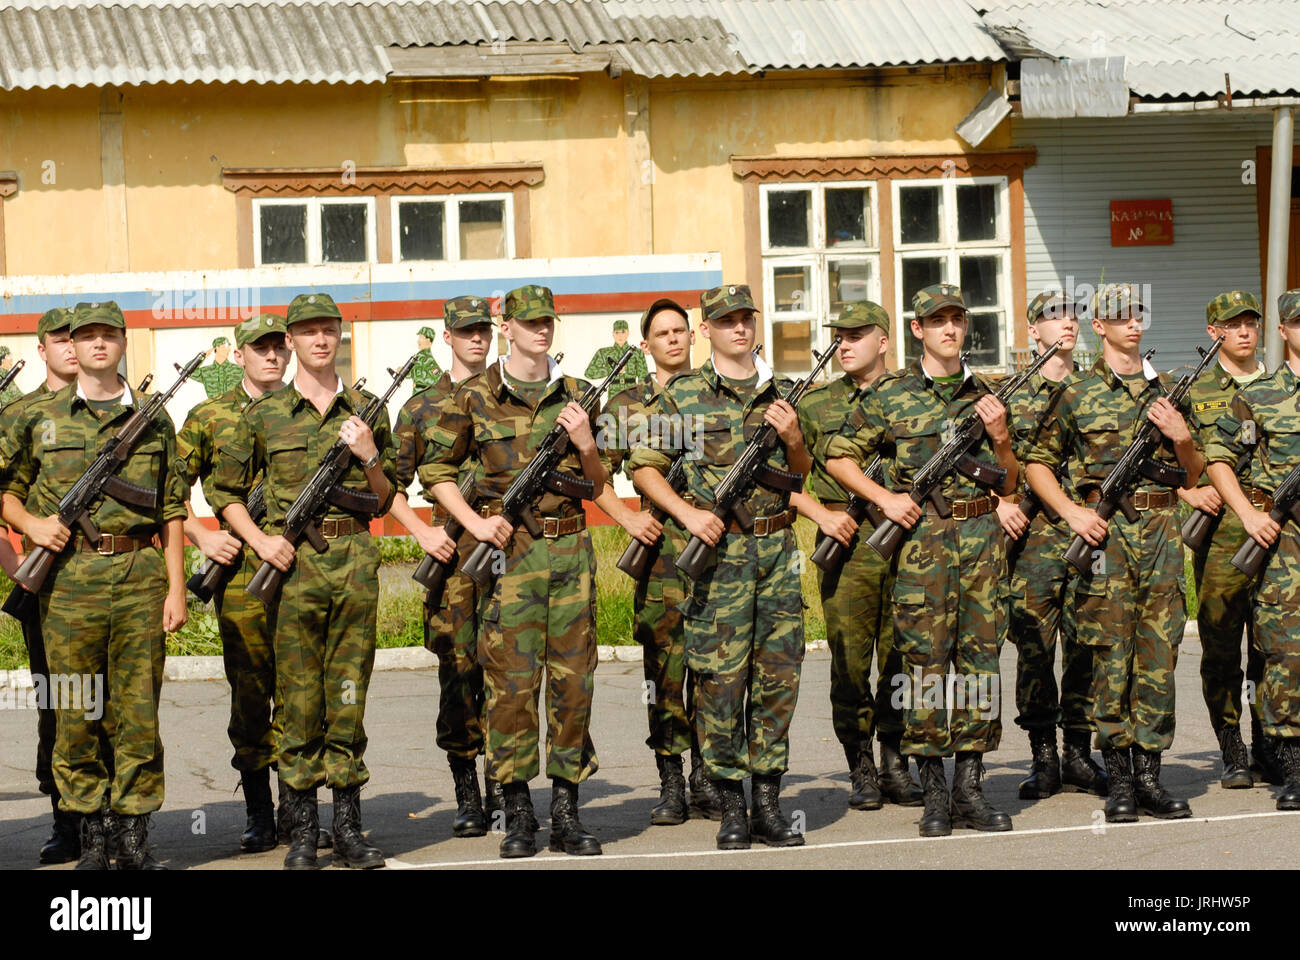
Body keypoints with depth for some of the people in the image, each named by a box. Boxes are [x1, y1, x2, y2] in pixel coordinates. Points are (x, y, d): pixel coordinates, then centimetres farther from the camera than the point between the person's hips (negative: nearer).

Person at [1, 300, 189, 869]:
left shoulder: (153, 421, 10)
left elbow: (172, 512, 9)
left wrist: (176, 587, 3)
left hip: (140, 575, 0)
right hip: (69, 578, 0)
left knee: (138, 710, 1)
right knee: (76, 714, 2)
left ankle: (135, 841, 7)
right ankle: (90, 840, 10)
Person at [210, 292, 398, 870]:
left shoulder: (367, 411, 10)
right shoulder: (264, 414, 5)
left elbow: (384, 501, 15)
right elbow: (223, 490, 10)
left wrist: (369, 457, -3)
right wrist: (259, 540, -4)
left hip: (355, 561, 1)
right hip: (294, 563, -1)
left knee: (349, 692, 4)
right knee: (299, 695, 0)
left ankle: (349, 827, 10)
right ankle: (302, 830, 6)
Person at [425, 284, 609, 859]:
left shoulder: (574, 395, 10)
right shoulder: (477, 396, 1)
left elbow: (598, 484, 15)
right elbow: (436, 470, 6)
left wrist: (585, 443, -4)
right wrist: (475, 524, -6)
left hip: (571, 548, 3)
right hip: (512, 549, -3)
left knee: (573, 680, 3)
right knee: (511, 683, -3)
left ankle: (566, 811, 10)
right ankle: (518, 815, 5)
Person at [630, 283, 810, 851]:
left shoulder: (780, 393, 13)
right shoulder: (684, 395, 2)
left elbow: (803, 473, 20)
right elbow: (644, 466, 3)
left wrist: (792, 438, -1)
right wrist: (687, 513, -10)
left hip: (778, 547, 4)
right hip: (718, 547, -4)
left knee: (778, 674, 4)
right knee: (720, 677, -5)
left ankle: (768, 802, 12)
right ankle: (731, 808, 3)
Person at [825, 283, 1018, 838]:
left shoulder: (984, 395, 13)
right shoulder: (892, 394, 2)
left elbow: (1008, 484, 17)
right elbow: (838, 458, 4)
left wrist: (1000, 438, -1)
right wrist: (885, 499, -7)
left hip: (982, 540, 4)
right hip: (920, 541, -3)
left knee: (980, 658, 3)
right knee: (925, 661, -4)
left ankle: (969, 787, 10)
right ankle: (934, 794, 3)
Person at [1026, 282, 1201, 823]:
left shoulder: (1167, 391, 15)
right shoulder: (1078, 395, 4)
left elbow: (1194, 476, 19)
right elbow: (1038, 463, 8)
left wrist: (1183, 439, -2)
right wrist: (1072, 513, -5)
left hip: (1162, 531, 3)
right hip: (1107, 531, -3)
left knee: (1159, 652, 2)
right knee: (1111, 655, -3)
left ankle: (1149, 774, 8)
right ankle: (1118, 781, 2)